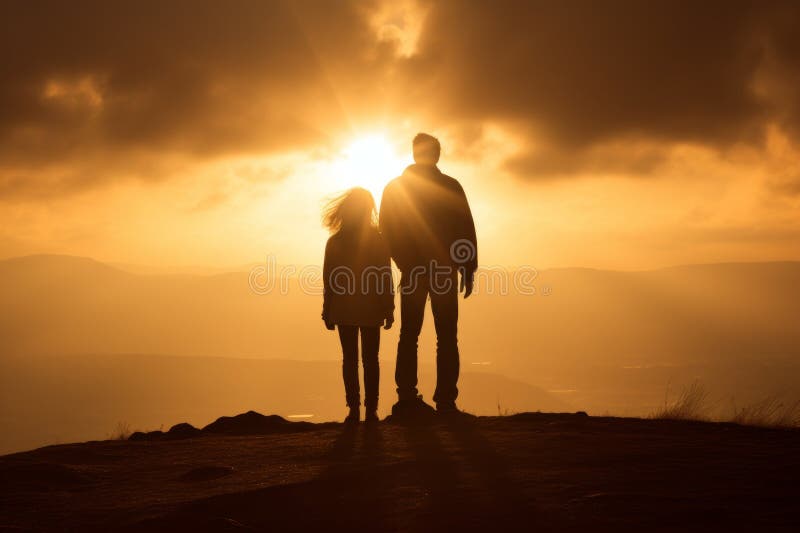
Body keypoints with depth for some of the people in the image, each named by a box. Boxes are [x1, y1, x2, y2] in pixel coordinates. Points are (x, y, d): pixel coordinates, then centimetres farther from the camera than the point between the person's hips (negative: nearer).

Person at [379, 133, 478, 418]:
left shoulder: (394, 188, 6)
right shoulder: (450, 186, -2)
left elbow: (386, 233, 7)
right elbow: (466, 230, -5)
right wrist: (469, 269, 0)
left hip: (411, 271, 2)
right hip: (444, 270, -2)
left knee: (409, 334, 6)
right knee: (447, 337, 0)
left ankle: (407, 398, -4)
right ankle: (445, 401, -7)